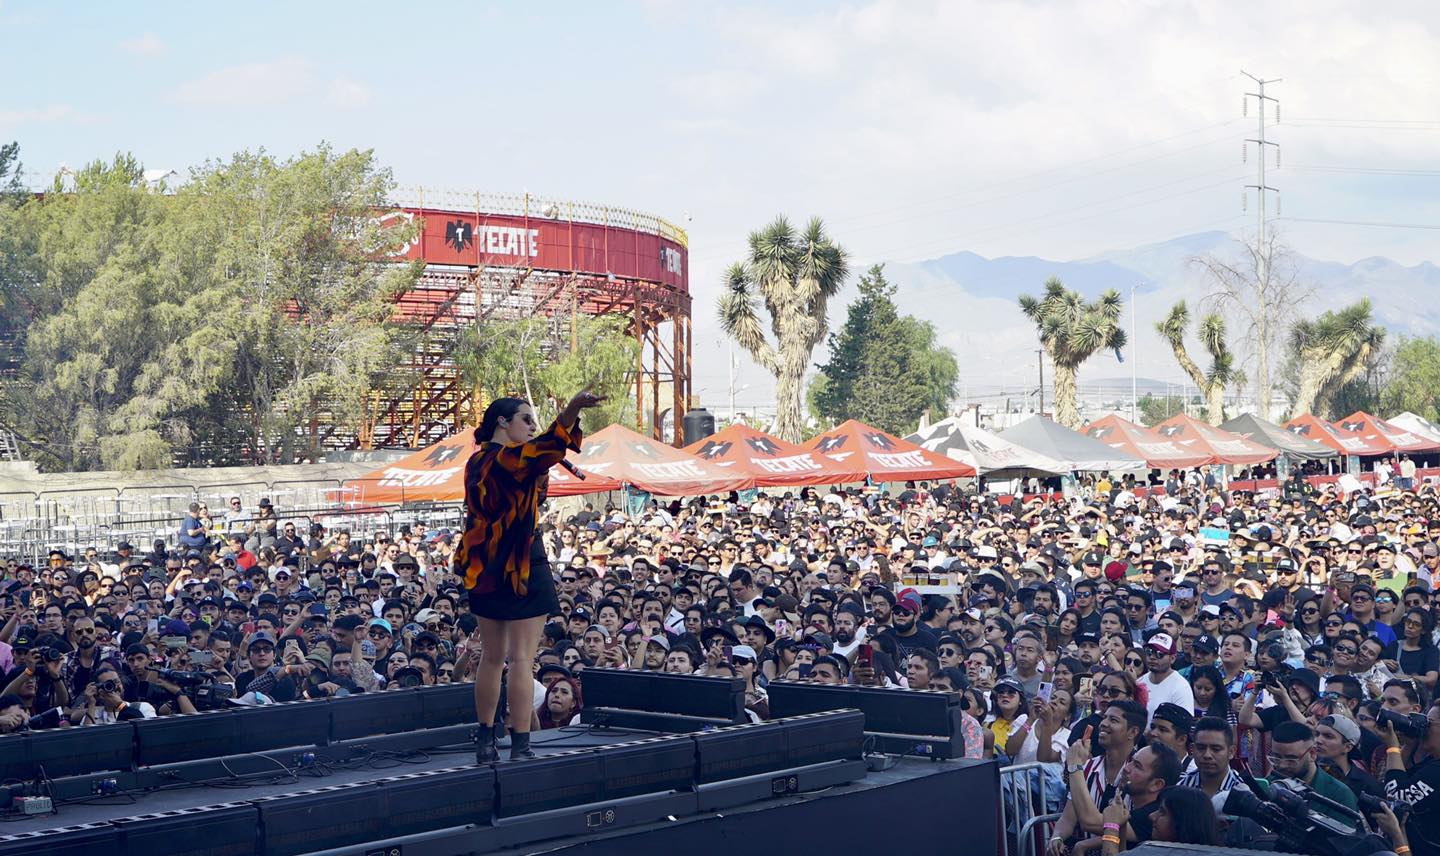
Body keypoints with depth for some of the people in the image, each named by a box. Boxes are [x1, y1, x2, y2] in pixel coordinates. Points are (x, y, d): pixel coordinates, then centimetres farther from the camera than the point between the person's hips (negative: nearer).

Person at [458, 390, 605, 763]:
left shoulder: (478, 462, 12)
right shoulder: (506, 458, -15)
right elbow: (544, 448, -36)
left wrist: (542, 472, 10)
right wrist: (573, 409, -49)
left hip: (486, 572, 9)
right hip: (522, 570, -9)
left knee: (492, 657, 17)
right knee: (522, 660, -6)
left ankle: (485, 740, 23)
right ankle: (520, 747, -7)